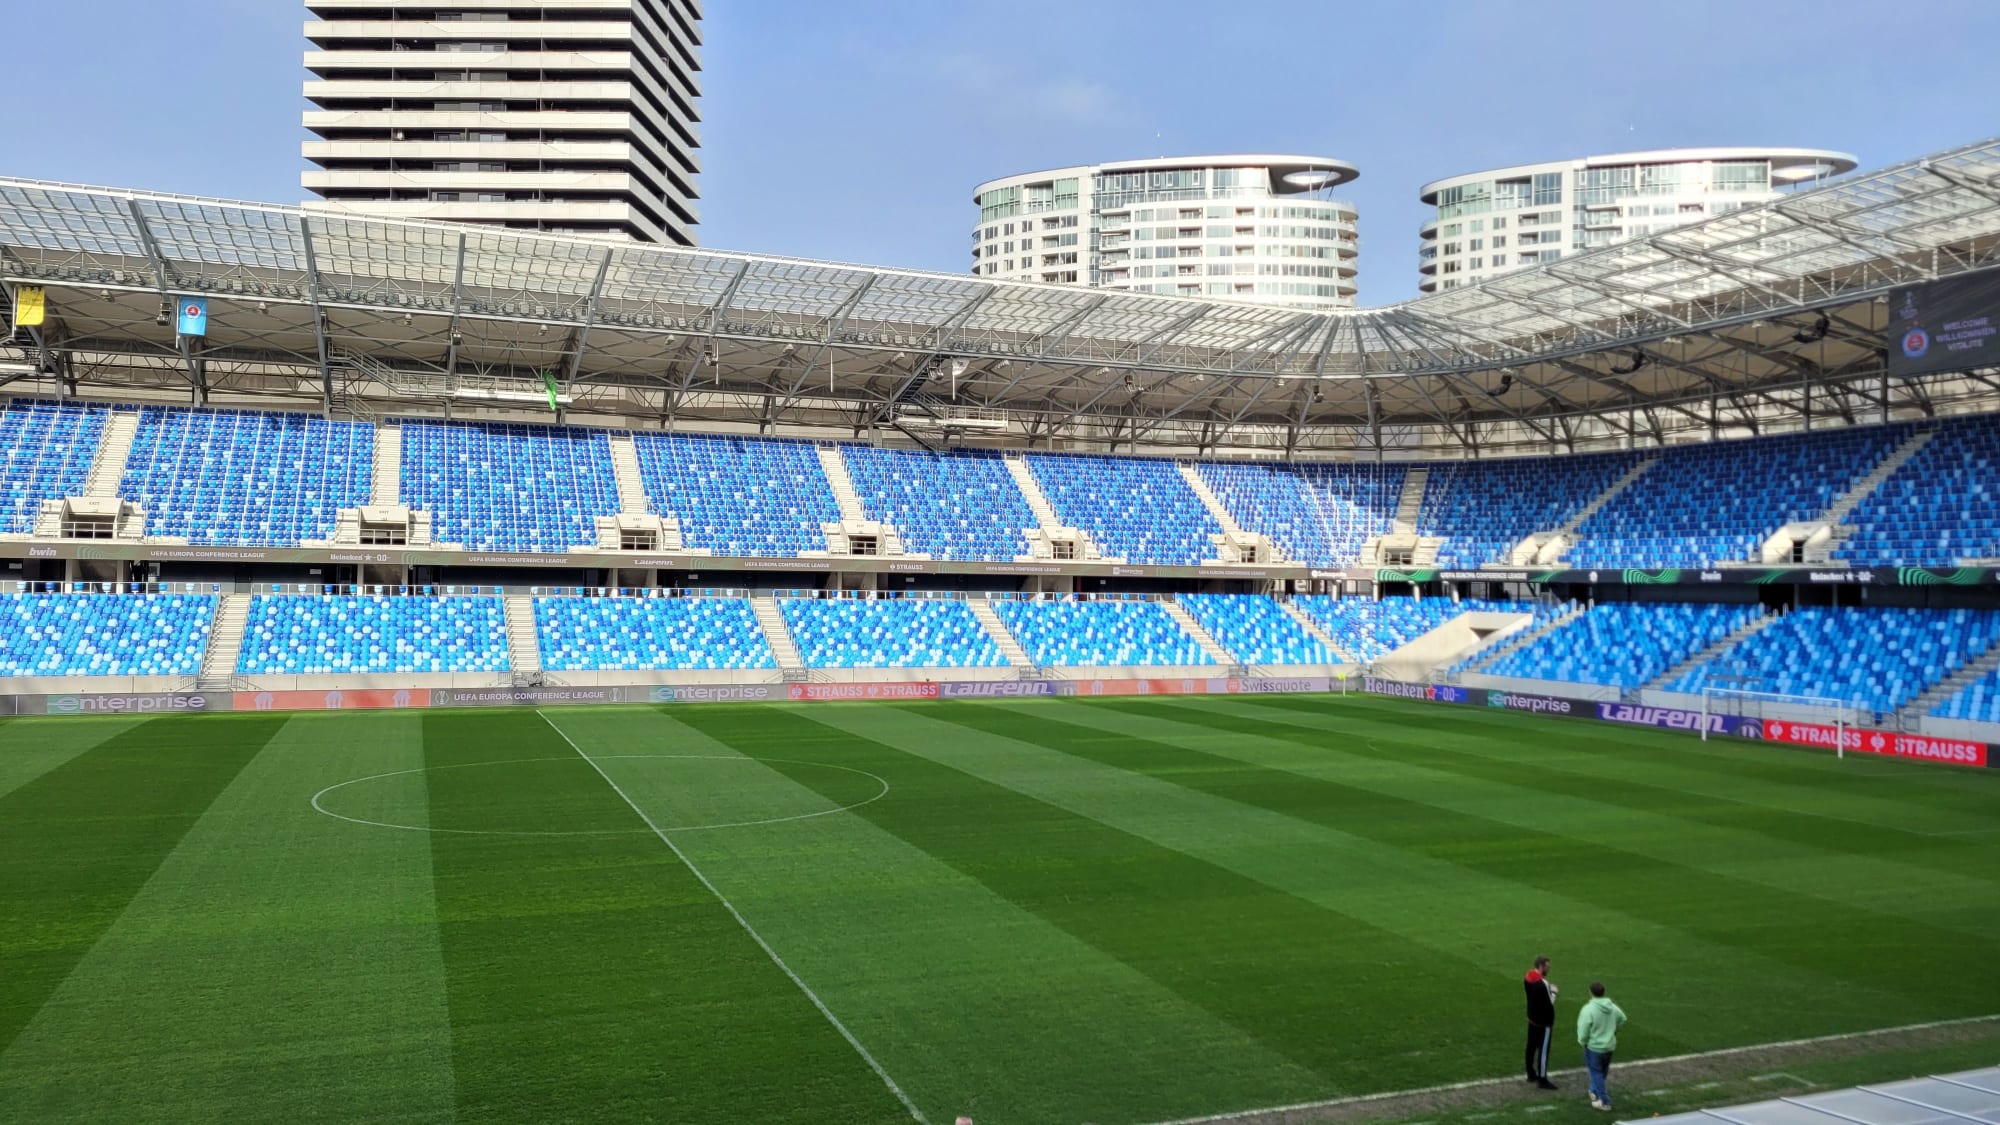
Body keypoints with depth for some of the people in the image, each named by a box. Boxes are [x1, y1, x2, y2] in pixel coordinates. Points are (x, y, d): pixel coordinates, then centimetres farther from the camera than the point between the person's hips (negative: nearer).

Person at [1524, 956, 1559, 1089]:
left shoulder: (1528, 979, 1)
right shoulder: (1542, 984, -28)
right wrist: (1553, 992, -9)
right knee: (1543, 1050, 0)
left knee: (1531, 1047, 17)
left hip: (1532, 1019, 9)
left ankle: (1531, 1074, 28)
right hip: (1543, 1022, -9)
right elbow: (1549, 1005, -24)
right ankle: (1542, 1079, 7)